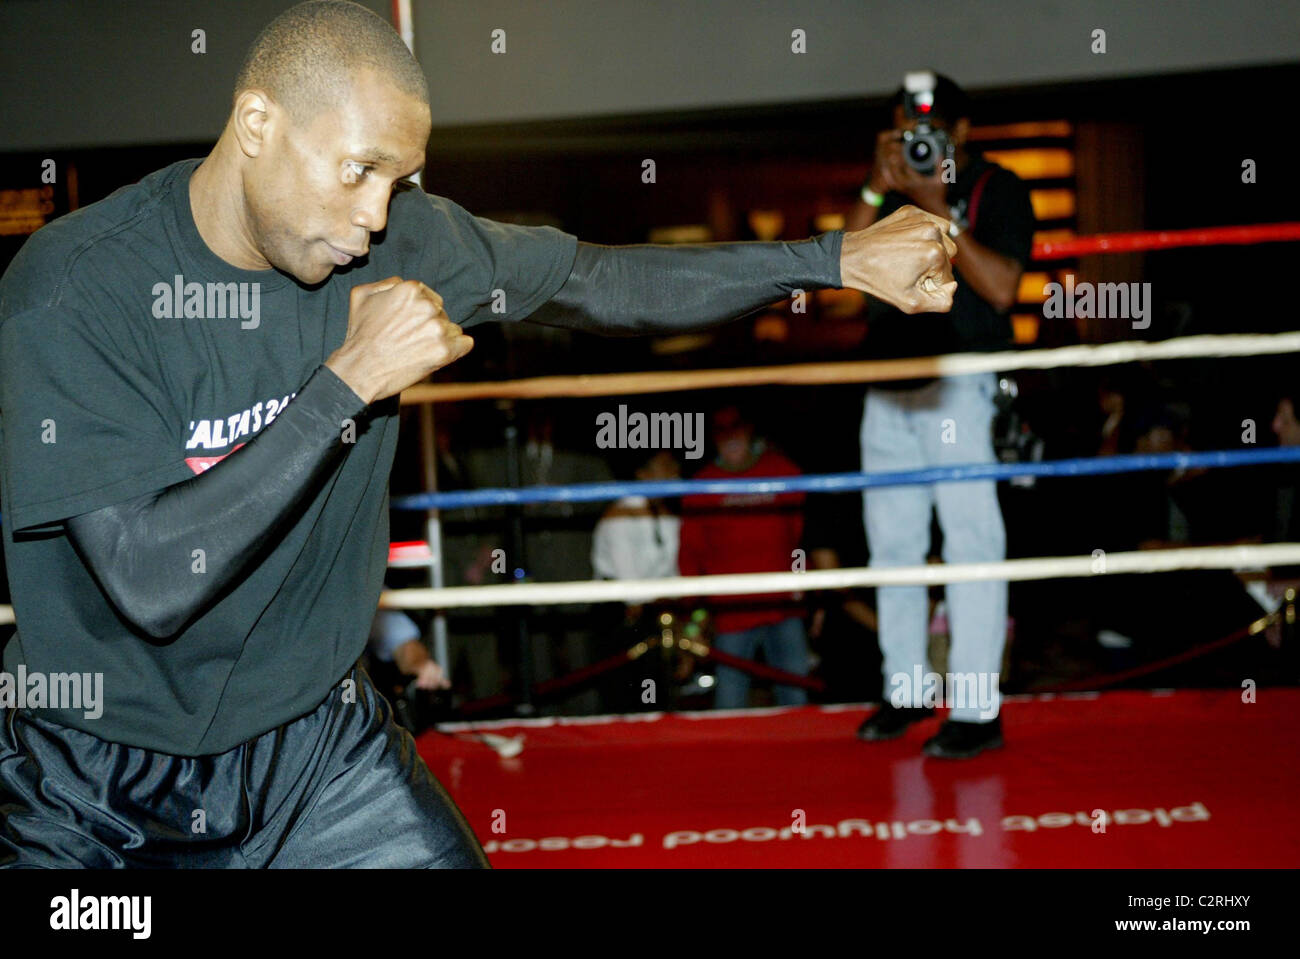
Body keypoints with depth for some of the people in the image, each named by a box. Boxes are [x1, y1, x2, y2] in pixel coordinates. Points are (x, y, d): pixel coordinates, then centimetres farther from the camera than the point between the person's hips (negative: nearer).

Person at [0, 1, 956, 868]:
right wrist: (352, 378, -29)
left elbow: (601, 280, 3)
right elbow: (152, 584, -29)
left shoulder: (396, 239, -8)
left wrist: (837, 257, -1)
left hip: (317, 750, 4)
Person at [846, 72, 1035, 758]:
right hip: (888, 389, 6)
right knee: (892, 544, 9)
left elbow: (1000, 288, -12)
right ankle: (904, 689, 20)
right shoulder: (894, 194, 16)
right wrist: (878, 190, -5)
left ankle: (979, 709, -6)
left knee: (971, 541, -8)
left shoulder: (995, 188, 1)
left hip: (958, 385, -6)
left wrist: (938, 211, -15)